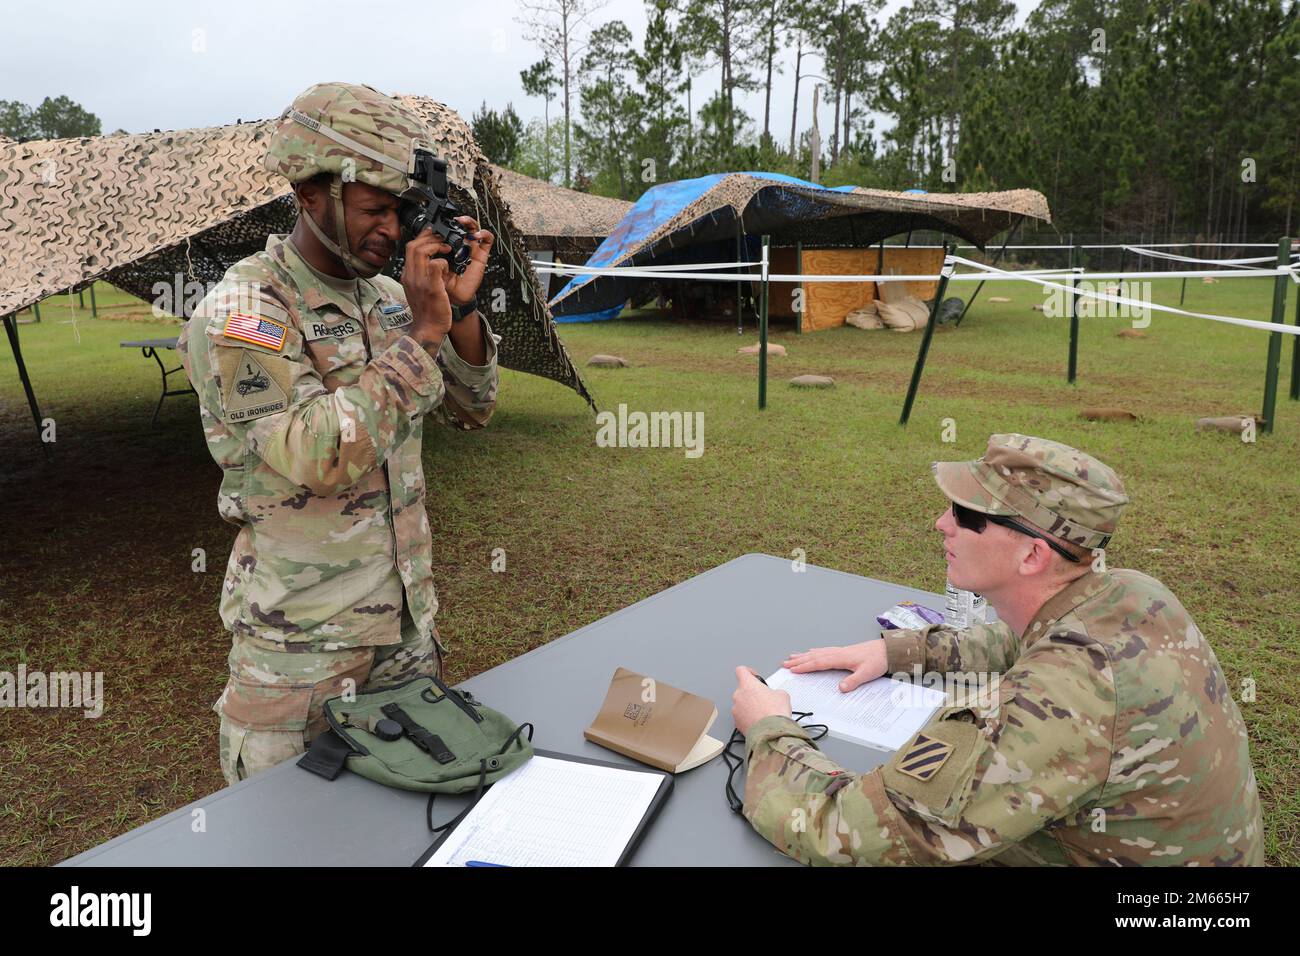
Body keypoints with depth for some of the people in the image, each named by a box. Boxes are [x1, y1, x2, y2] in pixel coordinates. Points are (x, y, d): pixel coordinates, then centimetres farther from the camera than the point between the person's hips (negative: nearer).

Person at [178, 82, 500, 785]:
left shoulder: (385, 296, 5)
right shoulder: (238, 313, -15)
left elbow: (469, 410, 6)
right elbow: (318, 455, -28)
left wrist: (461, 308, -9)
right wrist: (420, 334, -25)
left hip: (408, 627, 6)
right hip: (304, 650, -6)